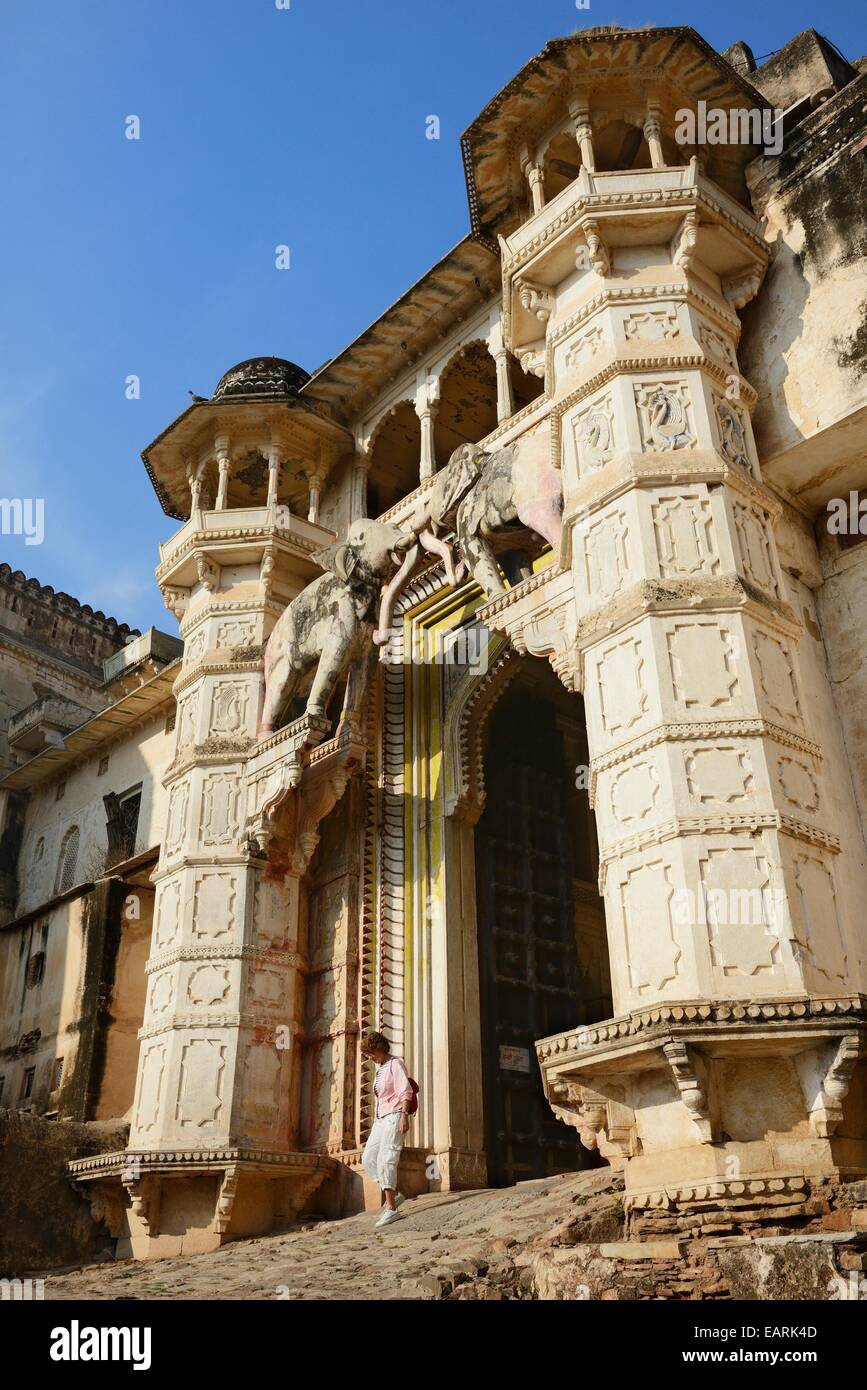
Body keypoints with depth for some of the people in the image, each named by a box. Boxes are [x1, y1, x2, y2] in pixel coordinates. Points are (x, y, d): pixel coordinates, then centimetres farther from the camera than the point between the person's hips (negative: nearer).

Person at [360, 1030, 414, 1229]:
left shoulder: (395, 1064, -5)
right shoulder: (379, 1068, 19)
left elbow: (405, 1091, -14)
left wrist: (404, 1115, -23)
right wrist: (378, 1119, 19)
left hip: (394, 1116, -9)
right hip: (381, 1119, 9)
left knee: (385, 1160, -16)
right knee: (368, 1158, 3)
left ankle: (391, 1208, -18)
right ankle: (394, 1193, 11)